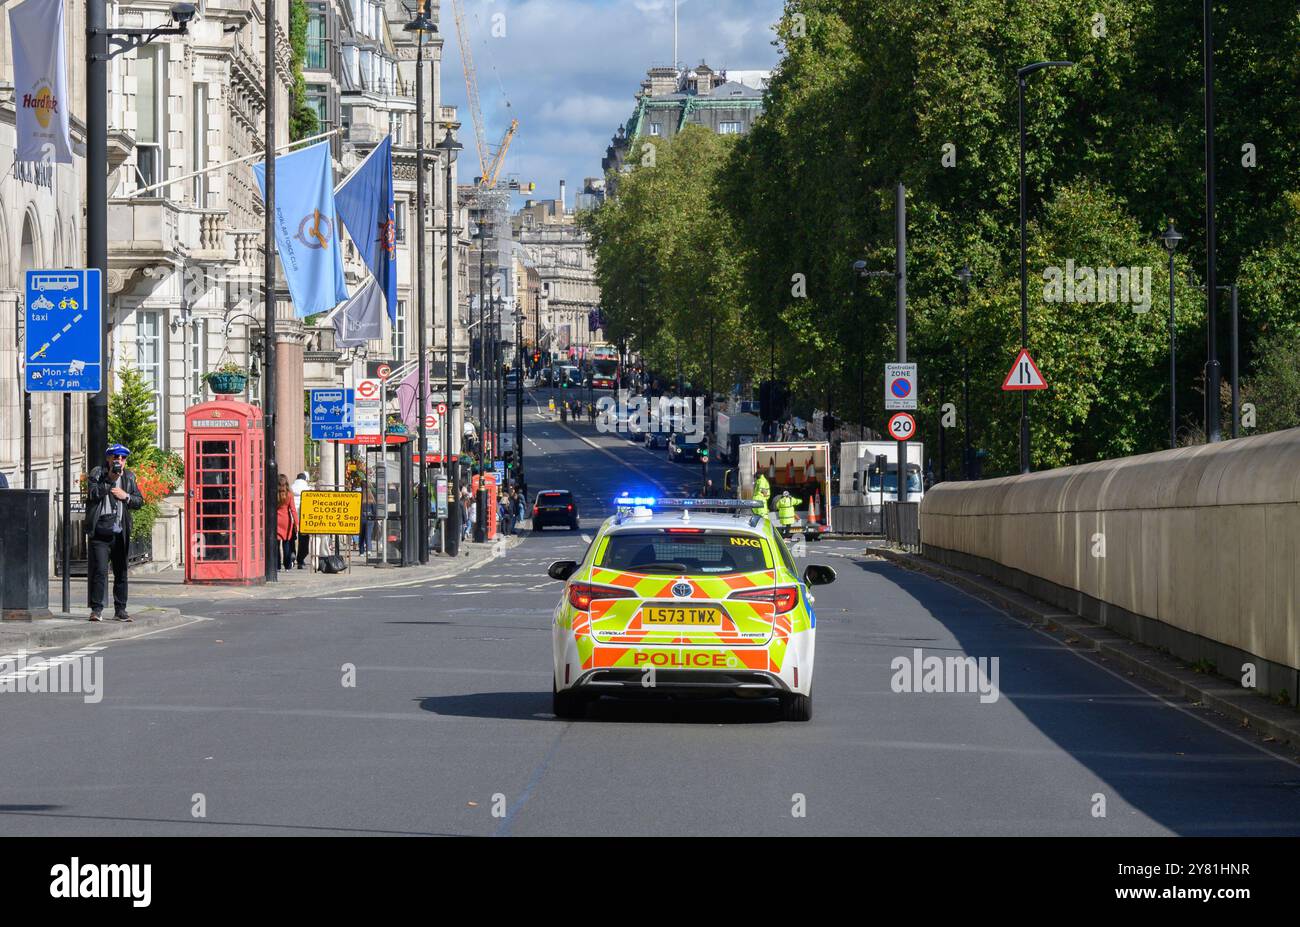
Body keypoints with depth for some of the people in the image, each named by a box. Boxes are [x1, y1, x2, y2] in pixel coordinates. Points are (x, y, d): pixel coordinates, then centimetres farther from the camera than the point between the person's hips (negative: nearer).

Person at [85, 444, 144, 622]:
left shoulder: (129, 477, 13)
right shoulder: (97, 473, 2)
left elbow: (139, 501, 12)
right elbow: (93, 494, -14)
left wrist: (126, 496, -6)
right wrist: (110, 478, -17)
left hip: (120, 533, 4)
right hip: (100, 532, -4)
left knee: (121, 572, 9)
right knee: (99, 571, -10)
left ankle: (120, 609, 17)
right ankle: (96, 609, -6)